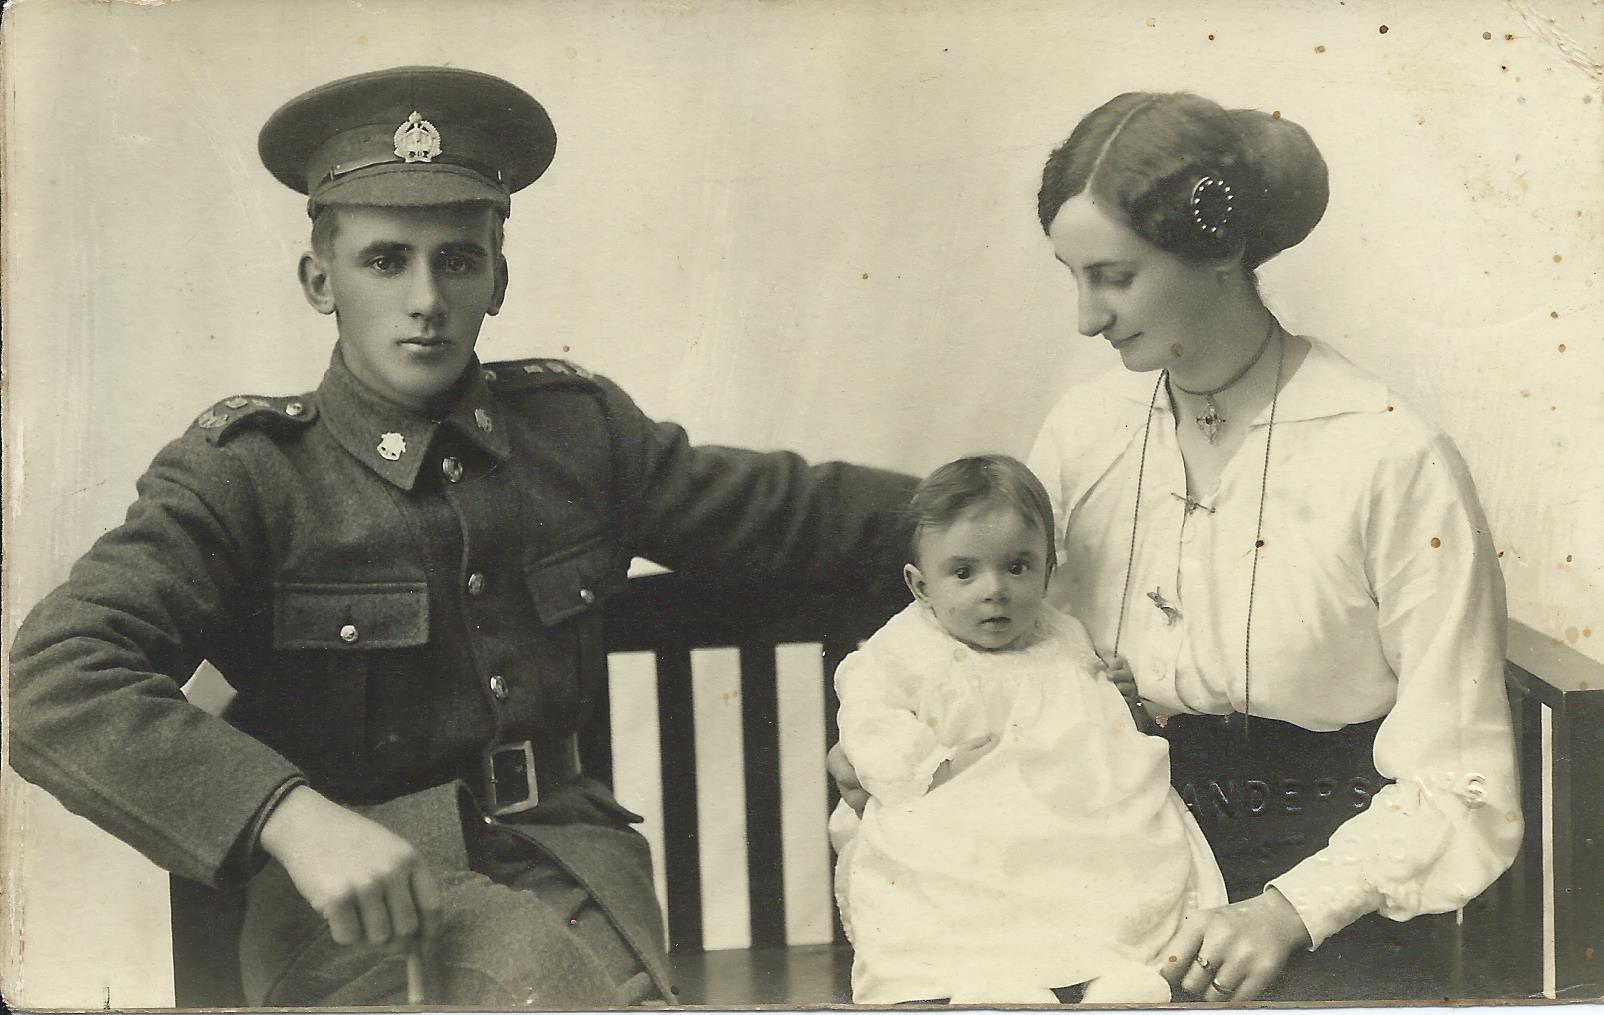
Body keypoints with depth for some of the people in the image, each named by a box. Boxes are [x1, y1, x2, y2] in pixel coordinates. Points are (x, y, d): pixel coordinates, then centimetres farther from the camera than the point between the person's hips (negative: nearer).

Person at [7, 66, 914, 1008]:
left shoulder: (575, 425, 9)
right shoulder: (245, 471, -5)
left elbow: (786, 511, 21)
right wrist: (292, 815, -30)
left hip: (562, 850, 5)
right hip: (352, 894, -4)